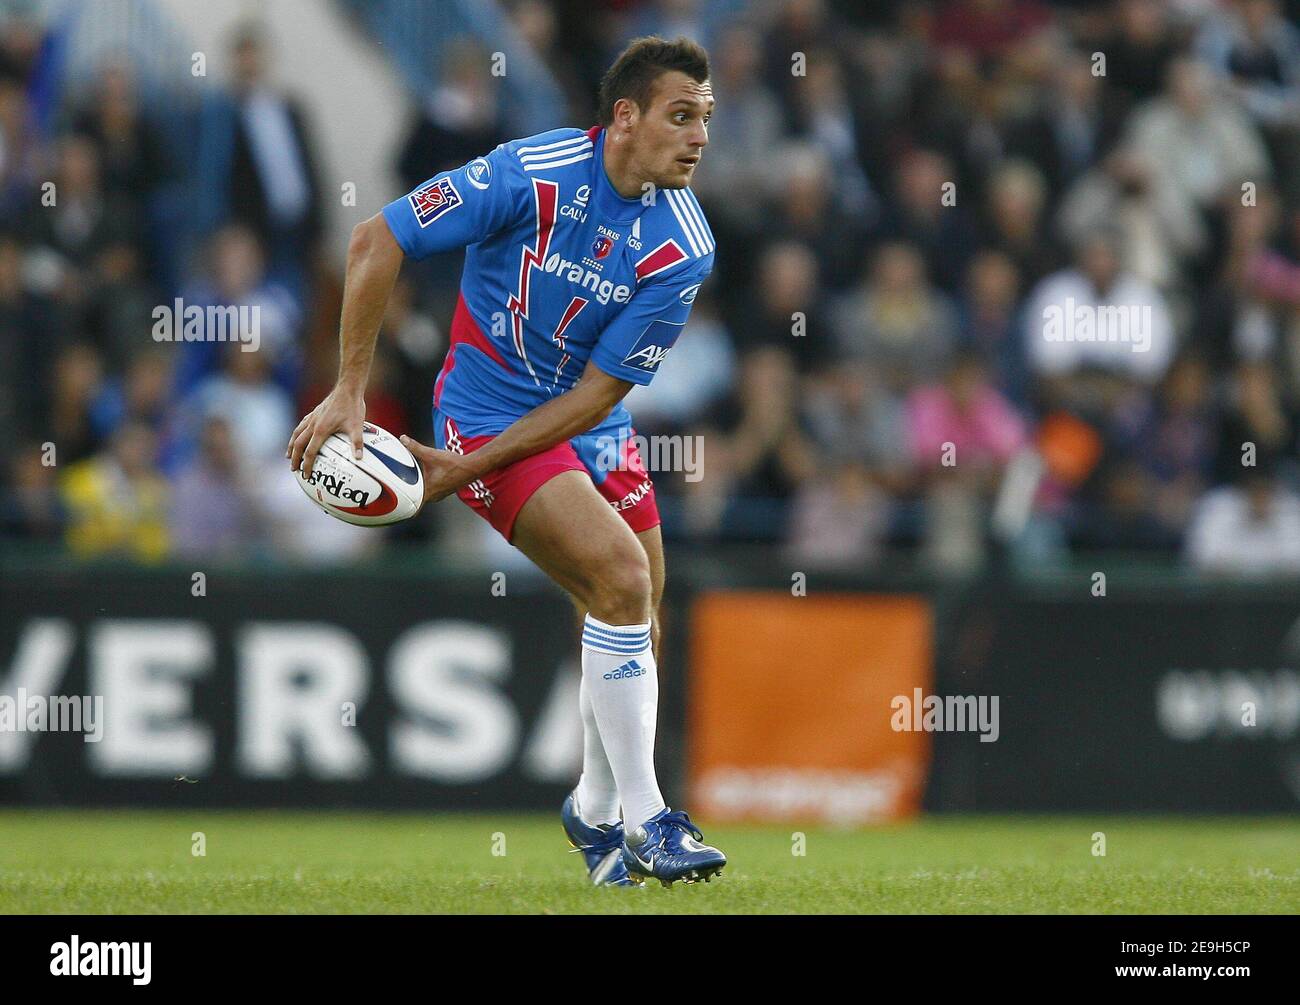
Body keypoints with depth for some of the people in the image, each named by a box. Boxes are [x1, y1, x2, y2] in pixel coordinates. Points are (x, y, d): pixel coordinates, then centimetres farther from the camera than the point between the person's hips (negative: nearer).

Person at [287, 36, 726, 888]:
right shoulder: (530, 175, -22)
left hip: (593, 426, 5)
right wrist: (348, 393, -16)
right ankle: (644, 822, -16)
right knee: (620, 573, -23)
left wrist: (464, 467, -17)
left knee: (636, 626, 7)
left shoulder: (684, 247, -12)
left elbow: (601, 390, -12)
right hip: (491, 403, -5)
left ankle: (597, 809, 35)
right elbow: (377, 242, -15)